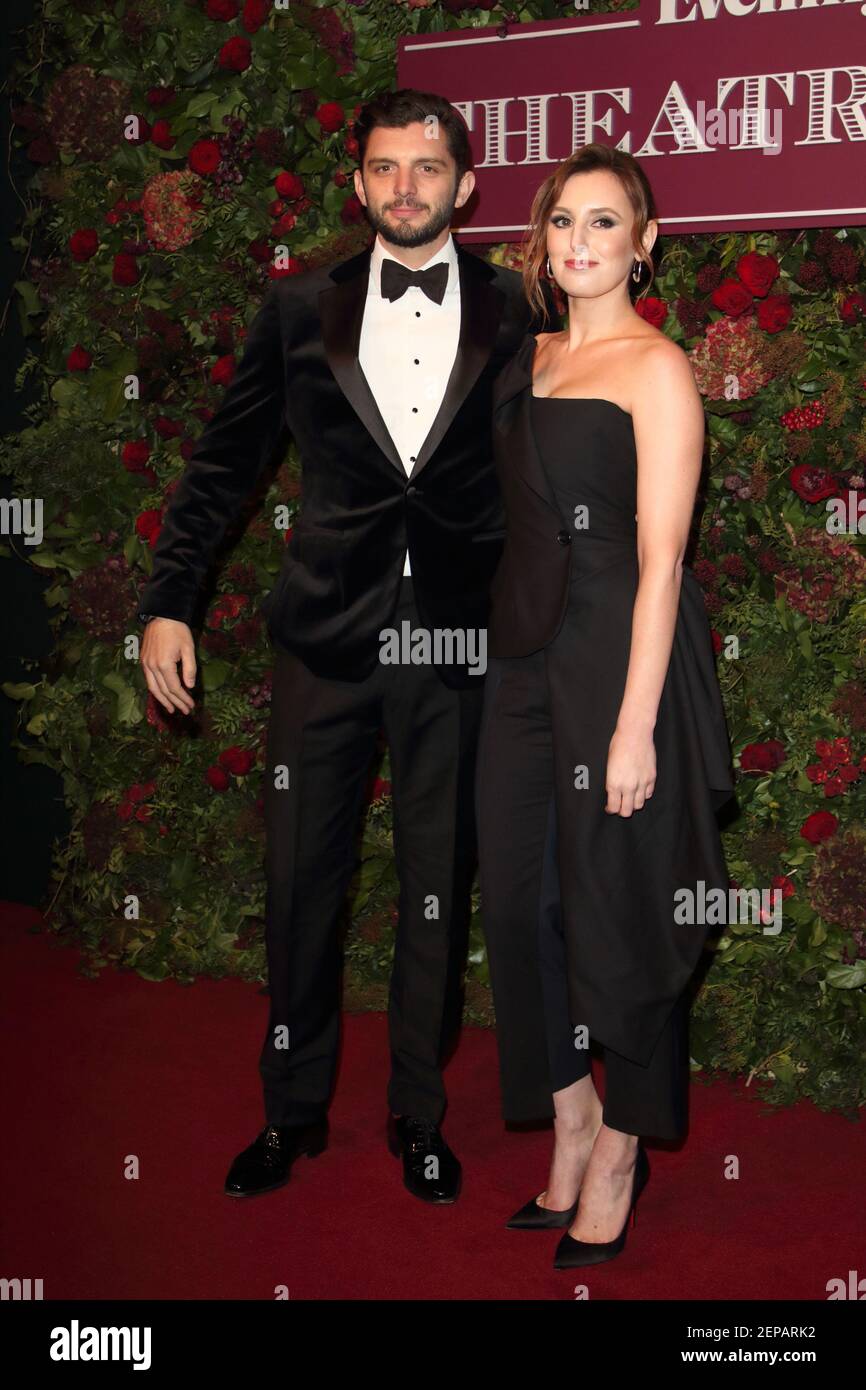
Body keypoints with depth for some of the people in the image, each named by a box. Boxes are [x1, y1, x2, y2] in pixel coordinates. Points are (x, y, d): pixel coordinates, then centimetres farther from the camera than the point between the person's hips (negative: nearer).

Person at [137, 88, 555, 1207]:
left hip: (456, 639, -1)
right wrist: (169, 600, 4)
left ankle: (419, 1113, 27)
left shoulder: (513, 315, 3)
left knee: (438, 886, 9)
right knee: (299, 877, 8)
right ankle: (294, 1108, 27)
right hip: (326, 637, 1)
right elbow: (223, 464, 9)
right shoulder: (301, 311, 6)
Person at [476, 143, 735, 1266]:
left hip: (619, 656, -7)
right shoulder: (528, 362, 14)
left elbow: (659, 560, -14)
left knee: (613, 911, 3)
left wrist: (634, 724, -18)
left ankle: (619, 1161, 22)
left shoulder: (656, 368, -8)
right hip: (525, 656, 7)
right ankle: (570, 1134, 28)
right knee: (519, 900, 10)